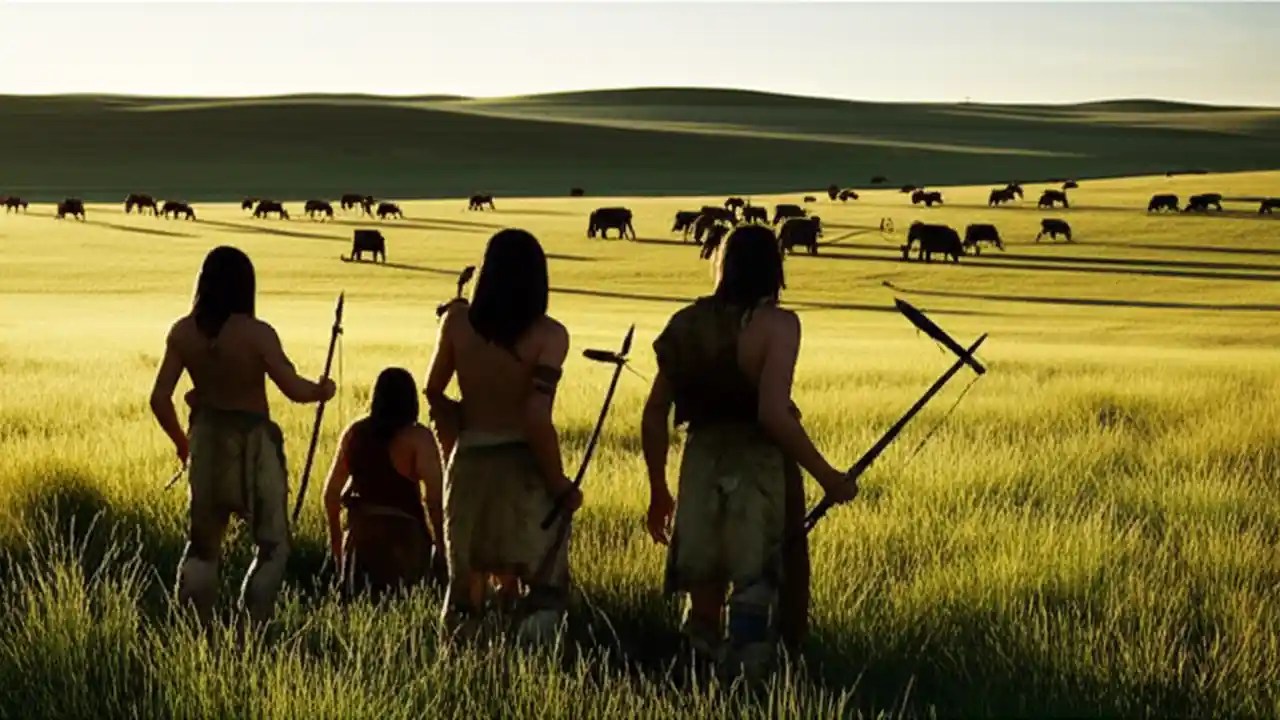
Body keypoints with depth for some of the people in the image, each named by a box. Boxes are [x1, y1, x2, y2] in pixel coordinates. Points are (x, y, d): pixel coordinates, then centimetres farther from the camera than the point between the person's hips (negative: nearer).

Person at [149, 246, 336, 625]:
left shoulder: (183, 332, -3)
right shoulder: (256, 334, -16)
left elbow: (159, 399, 0)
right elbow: (294, 389, -17)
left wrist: (181, 441, 15)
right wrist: (322, 391, 5)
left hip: (206, 440, 4)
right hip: (252, 444, -4)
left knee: (202, 542, 17)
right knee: (272, 544, 8)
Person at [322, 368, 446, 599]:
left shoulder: (354, 432, 7)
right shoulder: (418, 437, -8)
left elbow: (331, 491, 11)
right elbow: (434, 497, -14)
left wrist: (335, 536, 22)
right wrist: (440, 542, -5)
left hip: (361, 530, 4)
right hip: (404, 532, -4)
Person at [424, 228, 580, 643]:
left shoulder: (458, 321, 0)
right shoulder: (548, 335, -12)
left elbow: (434, 392, 9)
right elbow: (537, 418, -19)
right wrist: (561, 487, -9)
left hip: (468, 465, 4)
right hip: (524, 470, -3)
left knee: (465, 583, 18)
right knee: (541, 589, 5)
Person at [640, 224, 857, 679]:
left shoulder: (687, 324, 6)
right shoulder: (776, 324, -10)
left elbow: (654, 416, 8)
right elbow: (774, 415, -20)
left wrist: (659, 492, 17)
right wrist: (826, 476, -12)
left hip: (701, 464, 5)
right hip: (759, 470, -5)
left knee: (703, 605, 13)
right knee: (756, 594, 2)